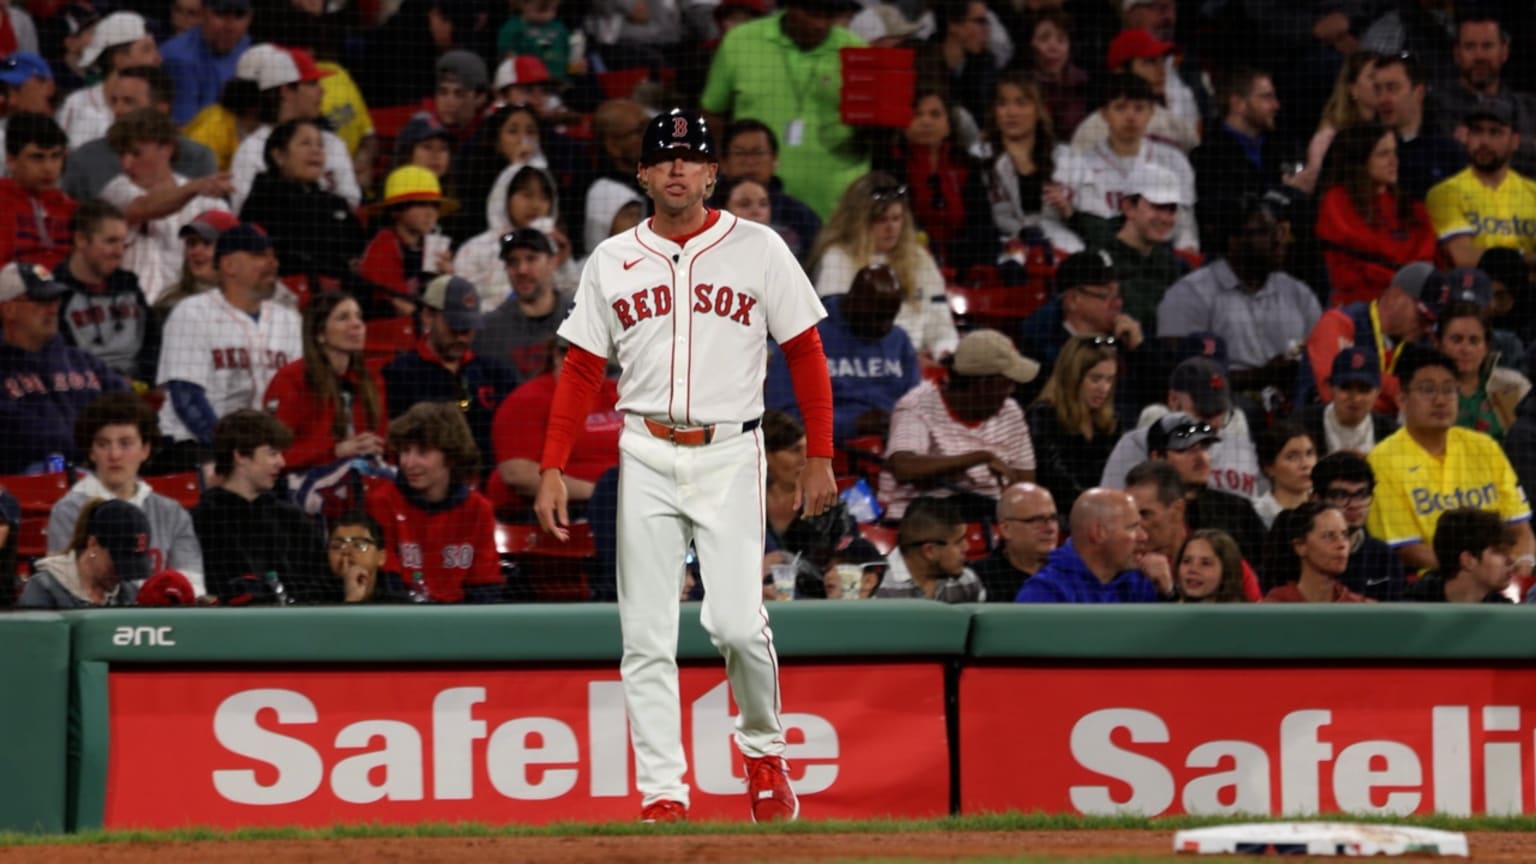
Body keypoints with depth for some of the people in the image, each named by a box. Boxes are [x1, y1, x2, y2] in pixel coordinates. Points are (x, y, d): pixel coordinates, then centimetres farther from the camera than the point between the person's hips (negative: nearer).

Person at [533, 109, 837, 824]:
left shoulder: (757, 249, 2)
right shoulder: (611, 262, 9)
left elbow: (804, 353, 4)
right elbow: (580, 370, 10)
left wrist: (820, 456, -1)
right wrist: (552, 469, 1)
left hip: (729, 455, -2)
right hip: (646, 459, 2)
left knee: (737, 623, -13)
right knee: (646, 634, -2)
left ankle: (763, 750, 14)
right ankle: (661, 794, 0)